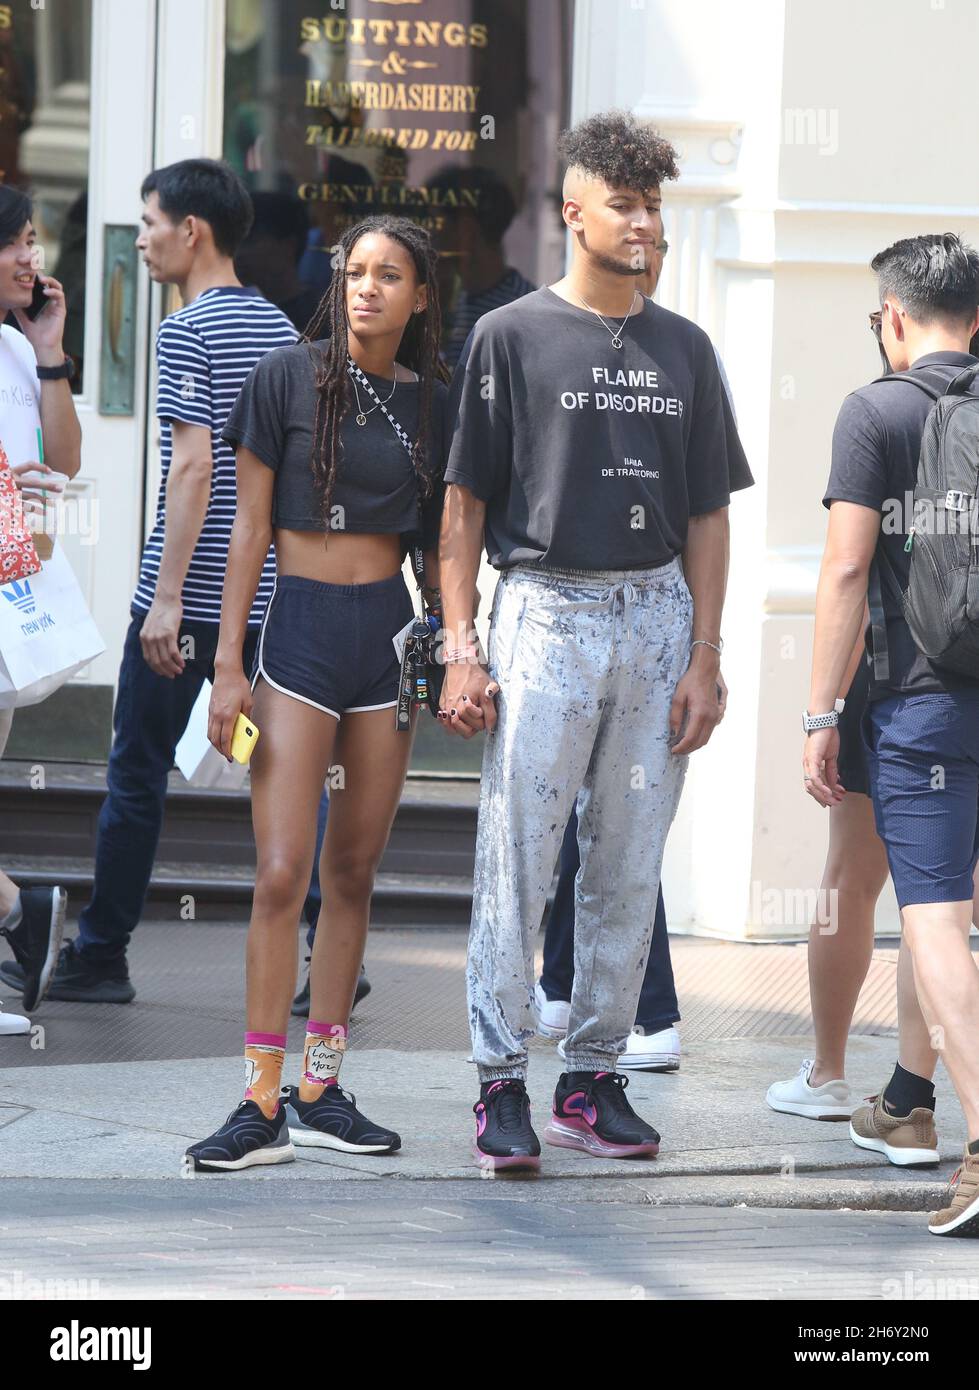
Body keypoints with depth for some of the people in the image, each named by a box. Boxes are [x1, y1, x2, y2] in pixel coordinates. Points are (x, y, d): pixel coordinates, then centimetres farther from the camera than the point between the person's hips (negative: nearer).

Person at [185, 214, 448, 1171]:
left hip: (389, 633, 4)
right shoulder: (287, 378, -2)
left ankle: (320, 1092, 13)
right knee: (282, 875, -10)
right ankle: (262, 1104, -8)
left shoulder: (429, 402, 7)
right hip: (301, 625, -4)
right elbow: (250, 528, -2)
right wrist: (229, 664, -5)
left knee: (353, 872, 6)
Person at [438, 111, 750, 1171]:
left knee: (629, 866, 6)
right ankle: (501, 1083, -1)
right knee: (517, 861, -6)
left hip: (657, 619, 4)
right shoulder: (512, 336, 1)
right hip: (545, 610, -4)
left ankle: (594, 1077, 13)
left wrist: (704, 657, 4)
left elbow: (705, 516, 12)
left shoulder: (683, 349, 11)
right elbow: (465, 501, 0)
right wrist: (461, 649, -7)